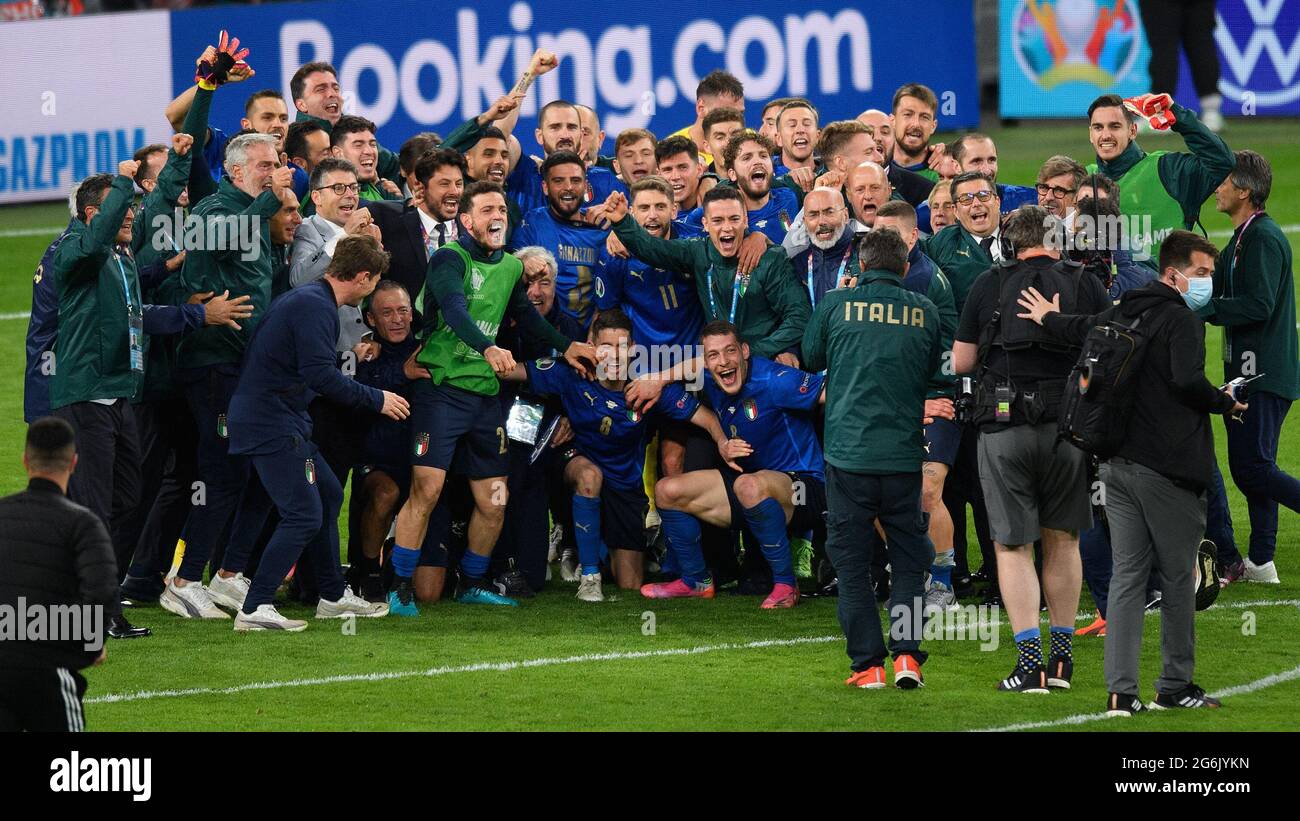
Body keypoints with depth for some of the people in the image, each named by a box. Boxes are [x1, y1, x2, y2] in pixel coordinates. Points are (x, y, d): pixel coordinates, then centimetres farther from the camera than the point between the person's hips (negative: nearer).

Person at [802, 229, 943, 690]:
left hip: (848, 449, -1)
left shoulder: (836, 305, -2)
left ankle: (868, 664, 2)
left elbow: (810, 358, 13)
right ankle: (906, 653, -2)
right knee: (908, 557, 12)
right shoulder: (924, 312, 2)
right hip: (905, 453, 1)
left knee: (850, 558, 6)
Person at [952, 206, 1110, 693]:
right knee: (1062, 541, 15)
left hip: (1004, 427, -1)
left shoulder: (989, 286, 3)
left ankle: (1029, 658, -8)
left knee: (1012, 544, 2)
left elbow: (961, 361, 6)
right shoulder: (1085, 285, 4)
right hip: (1068, 424, 1)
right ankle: (1062, 656, 17)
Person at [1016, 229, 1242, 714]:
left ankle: (1121, 691, 1)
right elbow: (1187, 381, -26)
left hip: (1117, 464, 7)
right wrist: (1226, 404, -7)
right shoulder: (1180, 319, -13)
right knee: (1178, 578, 6)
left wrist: (1048, 317, 44)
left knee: (1126, 574, 7)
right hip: (1166, 469, -7)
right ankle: (1175, 686, 13)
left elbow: (1079, 331, 21)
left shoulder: (1124, 314, 9)